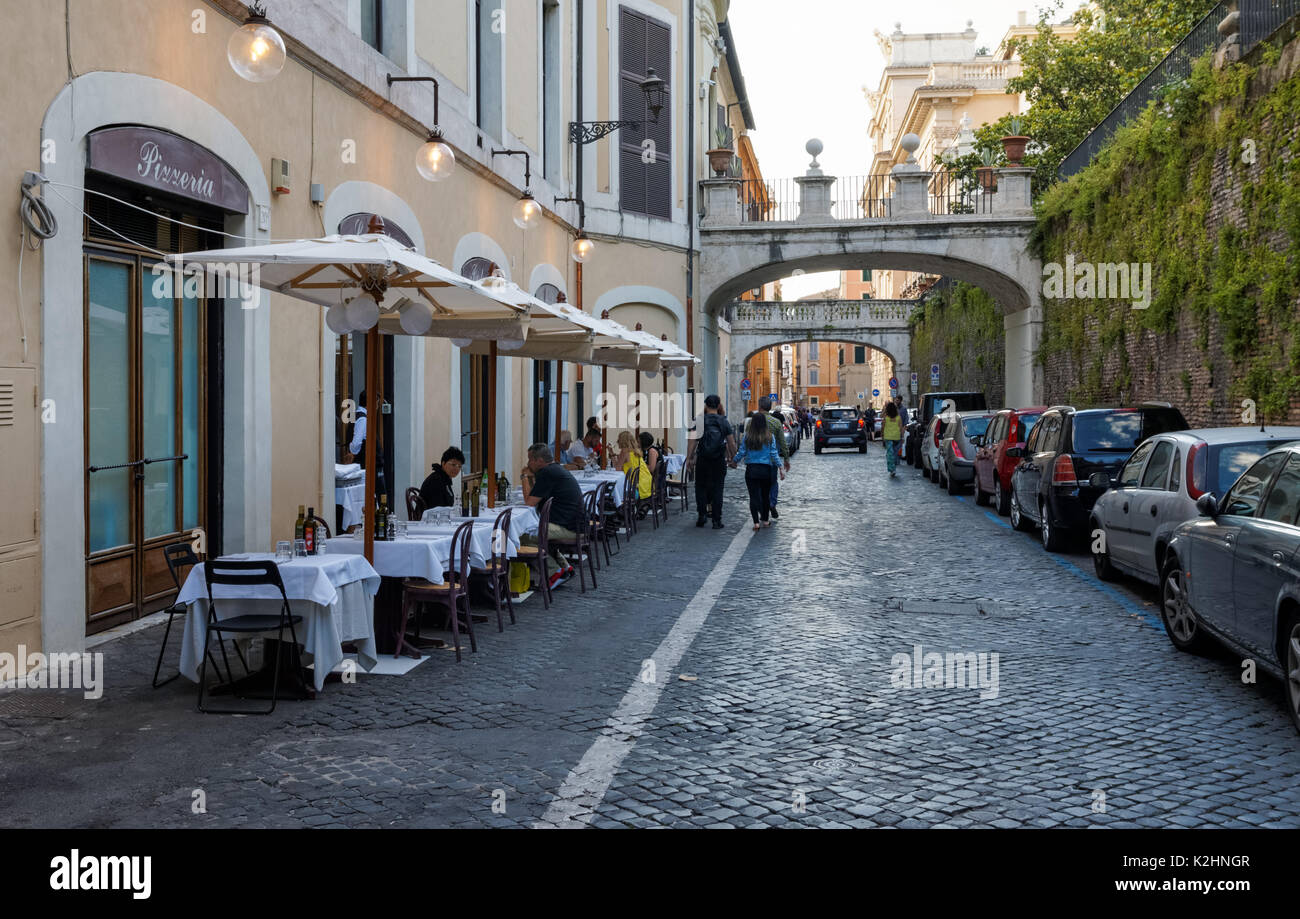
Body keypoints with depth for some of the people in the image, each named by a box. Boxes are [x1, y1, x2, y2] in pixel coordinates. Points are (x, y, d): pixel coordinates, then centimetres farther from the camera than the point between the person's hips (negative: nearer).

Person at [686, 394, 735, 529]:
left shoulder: (699, 421, -4)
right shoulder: (725, 422, 1)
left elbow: (693, 441, -8)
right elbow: (732, 444, 1)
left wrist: (689, 458, -4)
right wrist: (732, 458, 15)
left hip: (702, 460, -1)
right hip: (720, 461, 1)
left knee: (701, 487, 13)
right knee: (717, 489, 6)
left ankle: (702, 514, 3)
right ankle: (716, 520, 5)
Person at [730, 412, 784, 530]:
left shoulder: (747, 436, -6)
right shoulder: (770, 437, -4)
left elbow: (742, 452, -1)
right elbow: (774, 454, -4)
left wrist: (734, 461, 17)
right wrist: (780, 467, 4)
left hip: (751, 469, -1)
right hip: (766, 469, 1)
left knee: (753, 496, 1)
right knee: (765, 495, 15)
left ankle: (756, 522, -7)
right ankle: (765, 520, 26)